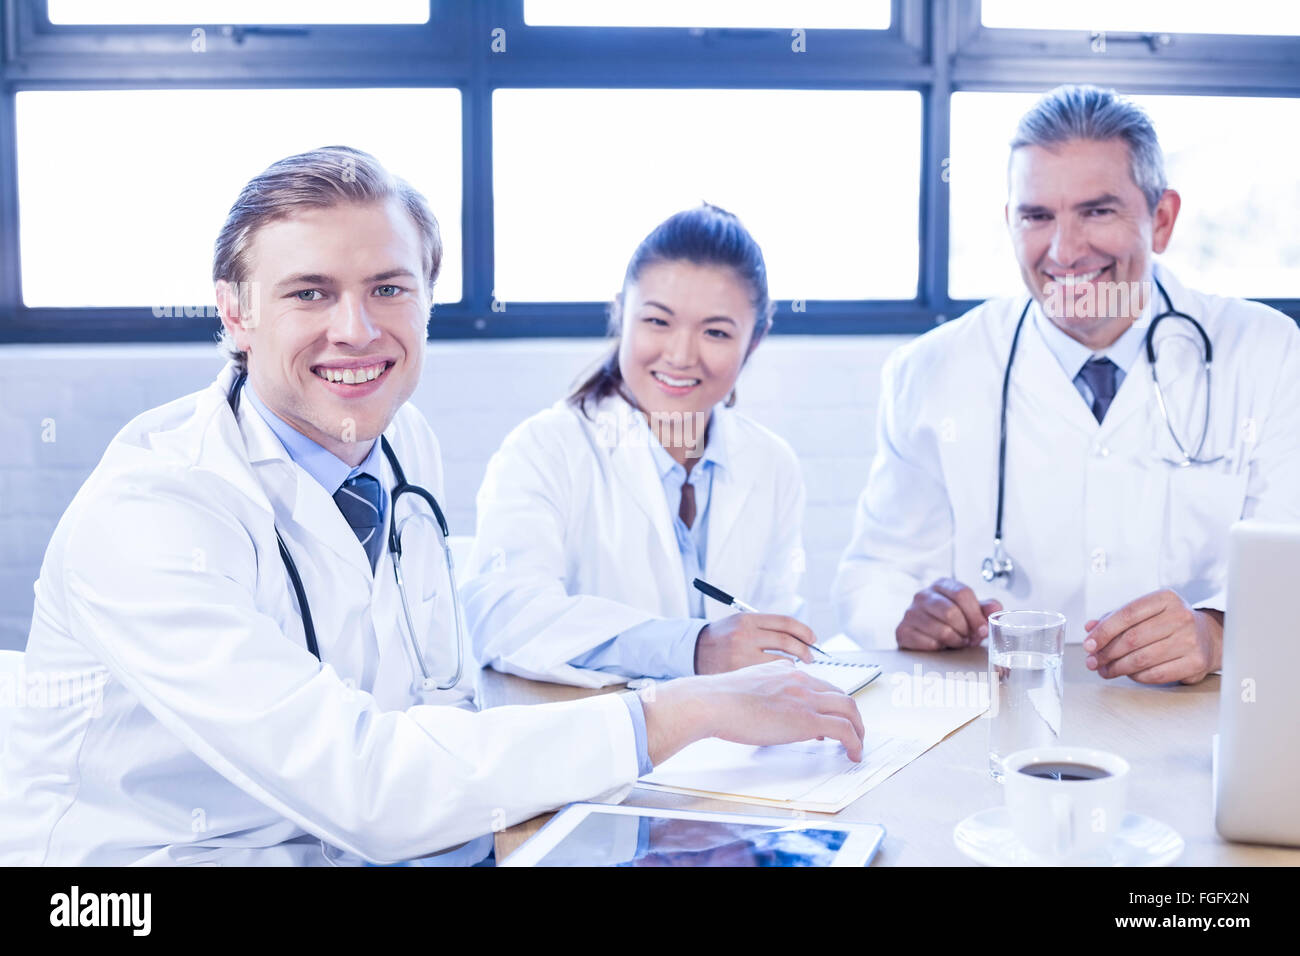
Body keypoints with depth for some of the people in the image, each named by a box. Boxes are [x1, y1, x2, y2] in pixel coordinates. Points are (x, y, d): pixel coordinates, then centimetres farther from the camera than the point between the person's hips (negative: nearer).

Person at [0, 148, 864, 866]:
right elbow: (355, 785, -29)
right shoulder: (144, 513, -21)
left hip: (376, 838, 6)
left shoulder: (407, 443, 2)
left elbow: (441, 699, 7)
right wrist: (679, 713, -28)